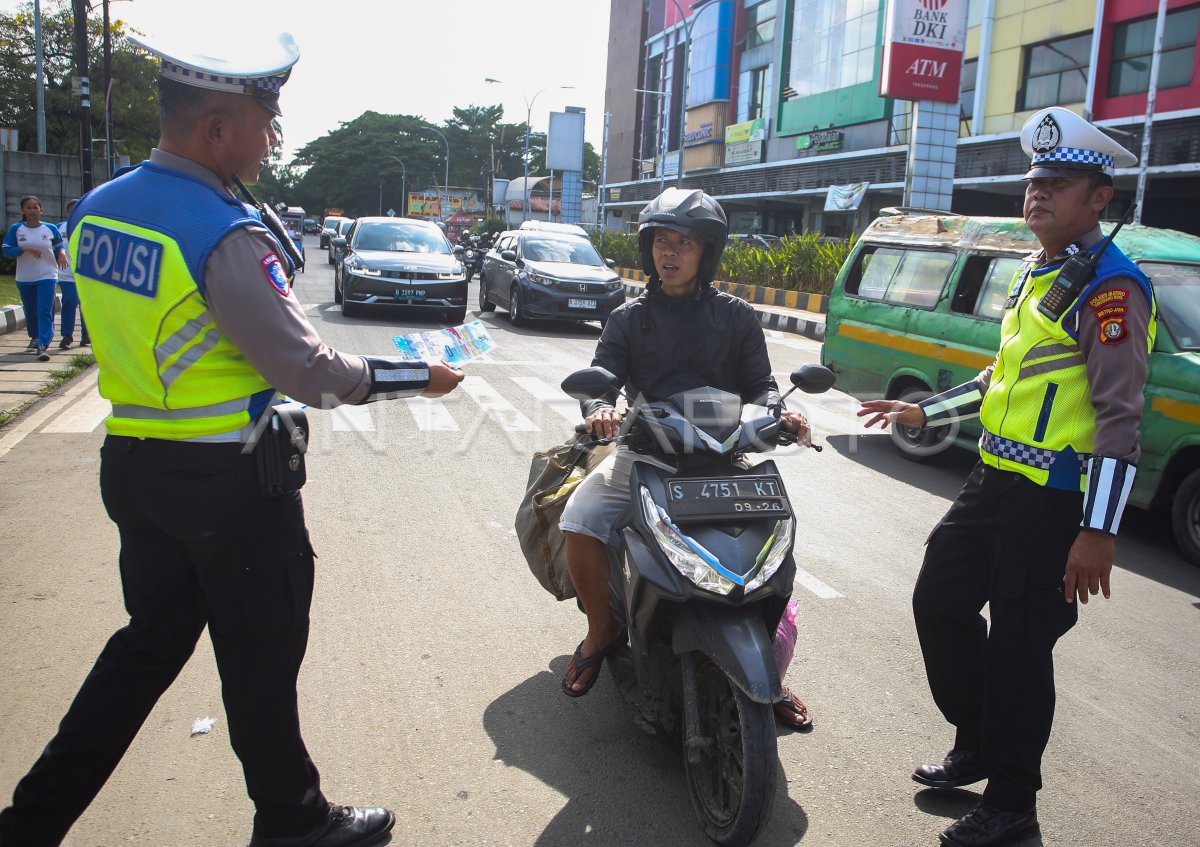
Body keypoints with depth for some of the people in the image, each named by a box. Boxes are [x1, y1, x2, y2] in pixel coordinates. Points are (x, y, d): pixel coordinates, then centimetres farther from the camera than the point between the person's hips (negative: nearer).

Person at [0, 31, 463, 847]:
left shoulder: (97, 209, 5)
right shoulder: (227, 234, -21)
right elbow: (307, 369, -19)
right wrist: (416, 377, -8)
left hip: (134, 465, 8)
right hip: (229, 482, -7)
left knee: (150, 642, 21)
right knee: (260, 658, 10)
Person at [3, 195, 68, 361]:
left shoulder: (51, 228, 0)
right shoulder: (16, 229, 1)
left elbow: (59, 246, 13)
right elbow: (7, 251, 0)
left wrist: (62, 254, -9)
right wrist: (24, 249, -17)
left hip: (47, 276, -2)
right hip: (24, 278, 2)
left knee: (45, 311, -13)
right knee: (30, 311, 13)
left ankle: (43, 346, -18)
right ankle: (35, 338, 35)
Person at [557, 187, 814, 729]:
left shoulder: (736, 317, 11)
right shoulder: (629, 318, 11)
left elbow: (759, 383, 8)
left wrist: (776, 412, -16)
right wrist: (601, 408, -24)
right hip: (644, 451, 0)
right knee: (579, 525, -21)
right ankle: (603, 629, 7)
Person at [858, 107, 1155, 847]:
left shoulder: (1109, 286, -14)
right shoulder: (1034, 273, 15)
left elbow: (1120, 418, -20)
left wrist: (1098, 531, -24)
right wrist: (924, 413, 24)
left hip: (1053, 501, -9)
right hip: (995, 480, 9)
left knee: (1018, 647, 0)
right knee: (940, 603, 16)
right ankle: (977, 744, 35)